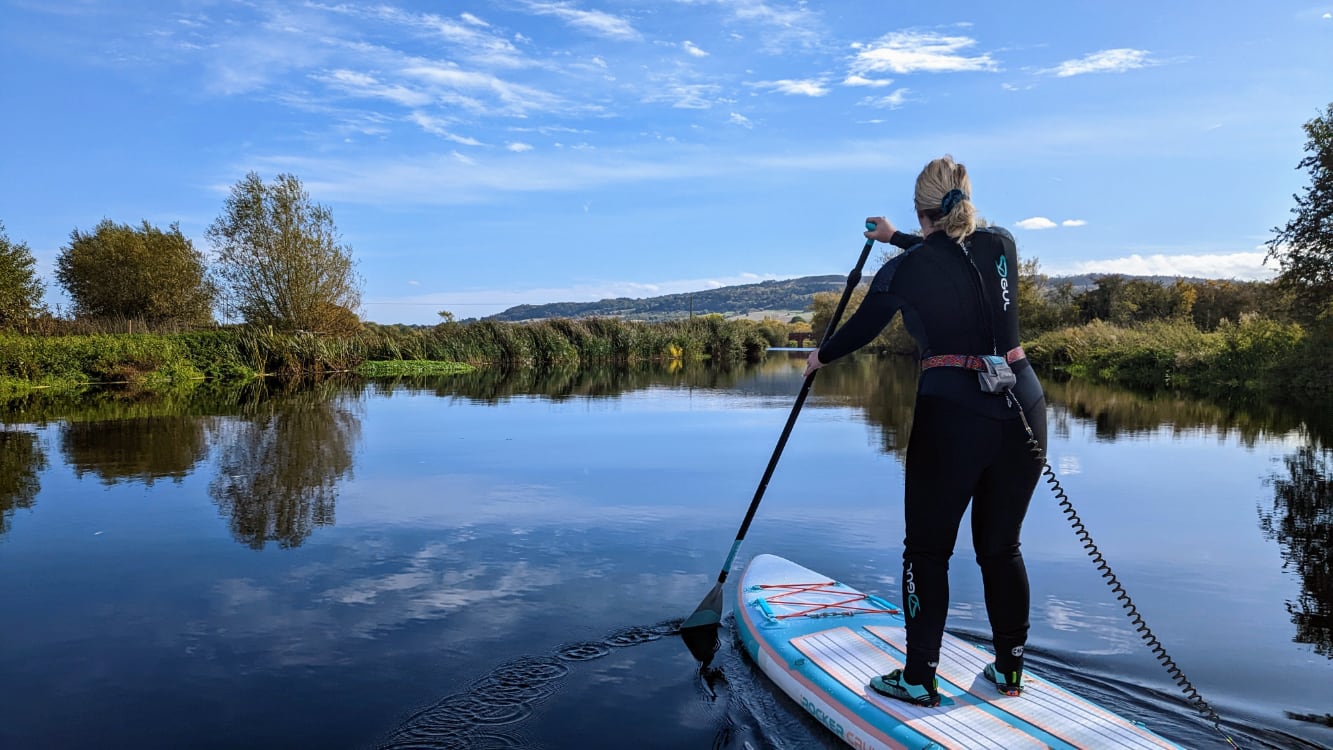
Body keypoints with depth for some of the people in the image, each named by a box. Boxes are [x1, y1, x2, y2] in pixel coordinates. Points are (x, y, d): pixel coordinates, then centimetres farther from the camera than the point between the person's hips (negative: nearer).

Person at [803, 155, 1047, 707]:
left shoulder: (905, 269, -5)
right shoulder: (1002, 245, 7)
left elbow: (861, 328, 10)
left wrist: (821, 357, 30)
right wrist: (898, 240, 43)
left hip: (952, 417, -5)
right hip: (1023, 410, 5)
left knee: (927, 550, 9)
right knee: (1001, 547, 18)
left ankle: (919, 679, 17)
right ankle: (1010, 669, 30)